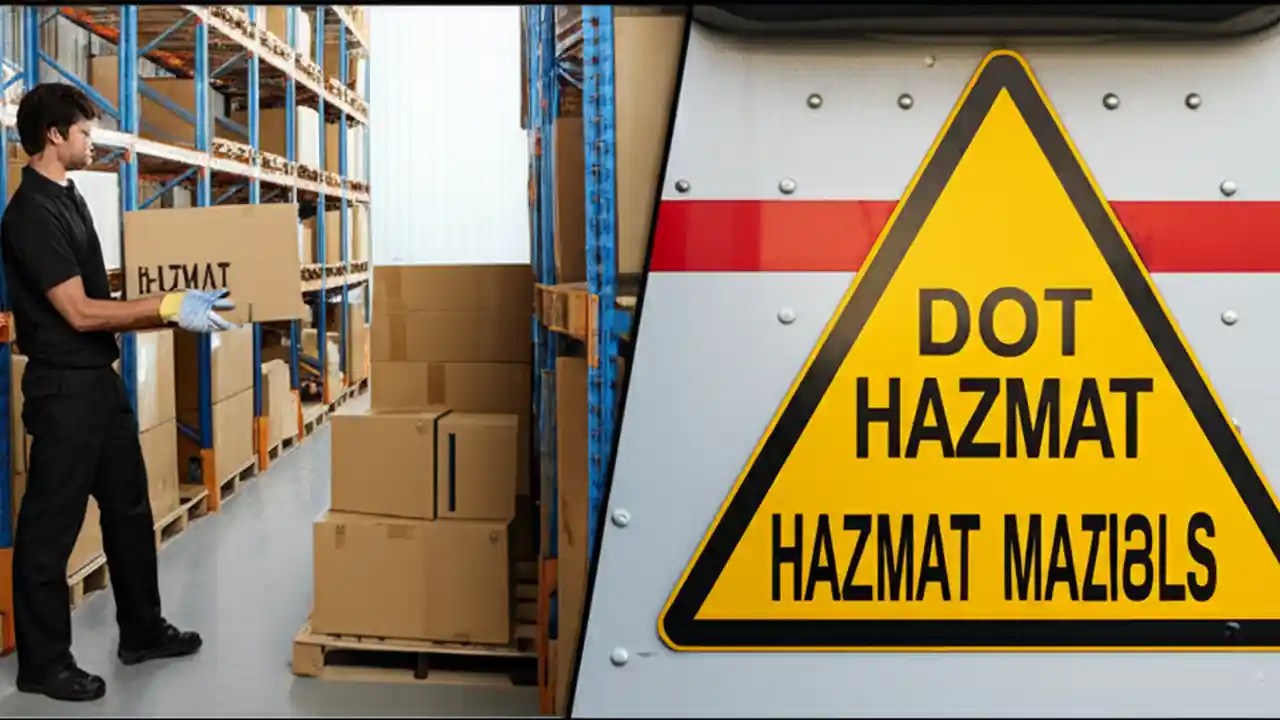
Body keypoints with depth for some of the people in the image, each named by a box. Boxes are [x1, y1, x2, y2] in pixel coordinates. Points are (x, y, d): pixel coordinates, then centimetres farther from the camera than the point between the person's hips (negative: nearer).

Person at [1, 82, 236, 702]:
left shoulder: (68, 198, 12)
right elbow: (80, 312, -21)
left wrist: (172, 311, 13)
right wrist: (170, 307, -22)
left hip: (100, 377, 10)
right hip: (64, 385, -10)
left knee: (129, 508, 17)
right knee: (51, 526, 0)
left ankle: (142, 632, 30)